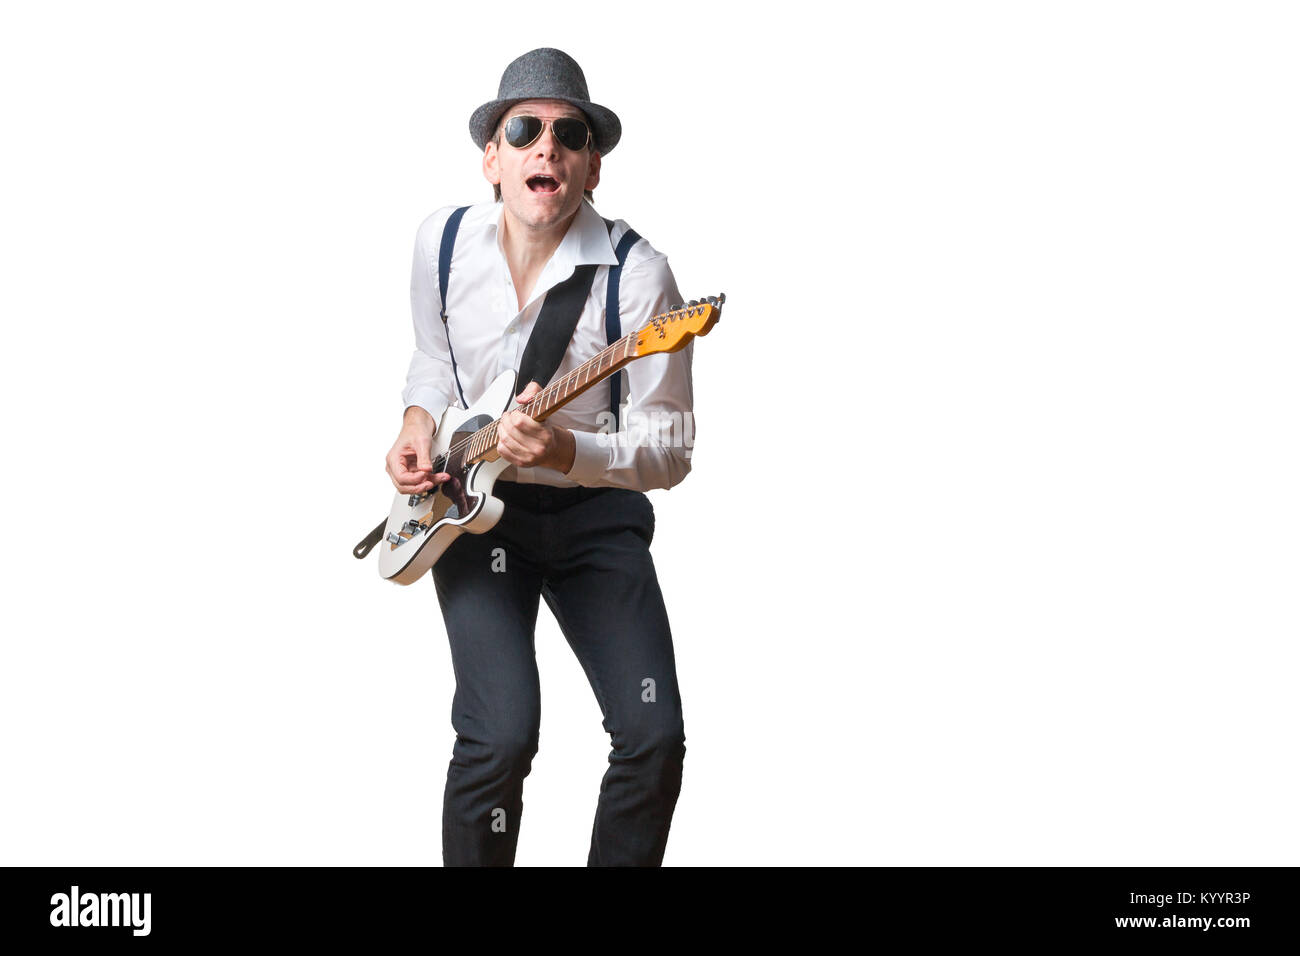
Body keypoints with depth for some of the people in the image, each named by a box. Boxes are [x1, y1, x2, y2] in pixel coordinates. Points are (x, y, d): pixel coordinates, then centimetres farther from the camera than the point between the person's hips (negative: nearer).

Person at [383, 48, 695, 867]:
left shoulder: (636, 273, -15)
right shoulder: (443, 242, -3)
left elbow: (670, 449, -12)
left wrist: (567, 453, -29)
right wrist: (419, 427, -3)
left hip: (596, 511, 0)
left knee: (654, 736, -12)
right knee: (500, 736, -19)